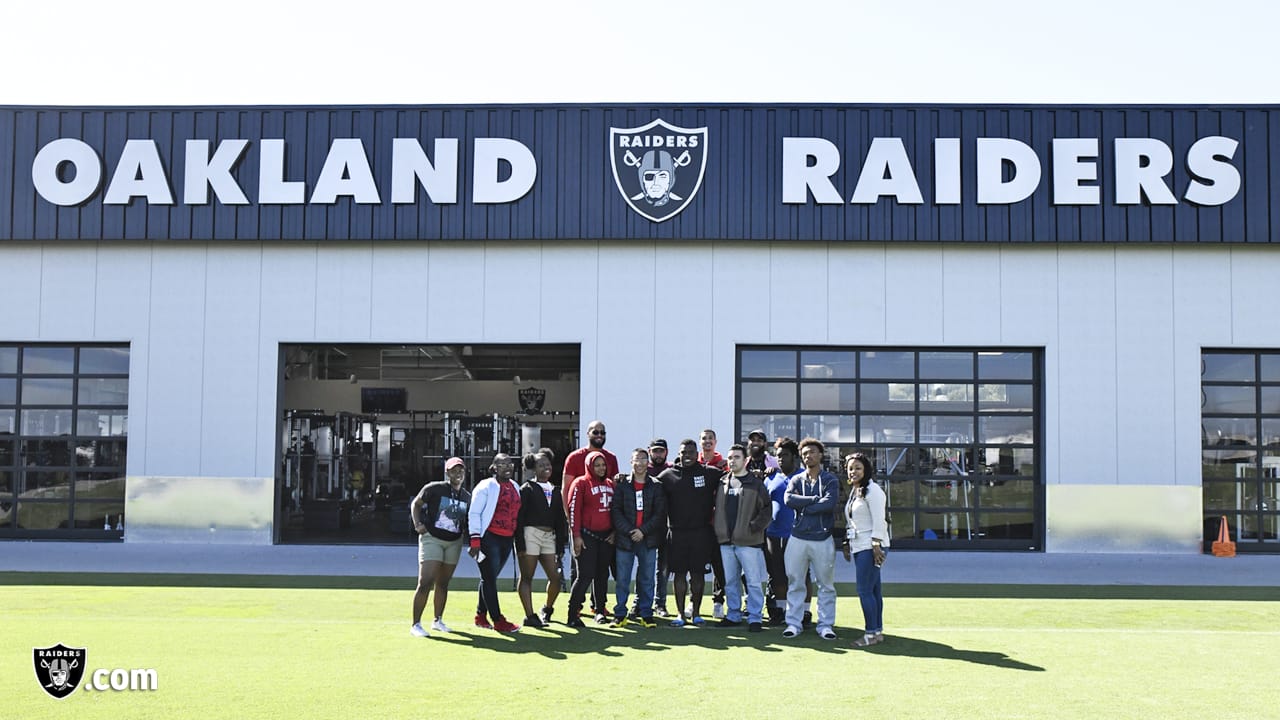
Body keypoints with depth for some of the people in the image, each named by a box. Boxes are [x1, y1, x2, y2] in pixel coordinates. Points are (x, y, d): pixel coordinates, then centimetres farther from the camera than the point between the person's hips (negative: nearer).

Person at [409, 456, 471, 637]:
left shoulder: (467, 497, 7)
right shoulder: (434, 488, -8)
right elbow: (415, 504, 1)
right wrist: (417, 524, -13)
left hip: (454, 543, 5)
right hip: (431, 539, -5)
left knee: (443, 583, 13)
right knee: (425, 582, -13)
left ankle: (438, 621, 27)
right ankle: (416, 624, -7)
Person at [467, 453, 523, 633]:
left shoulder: (515, 487, 16)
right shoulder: (486, 486, -5)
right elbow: (474, 513, -7)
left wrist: (517, 538, 18)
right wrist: (475, 540, -13)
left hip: (507, 539, 7)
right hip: (489, 538, -7)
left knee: (489, 578, 14)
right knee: (489, 579, -3)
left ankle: (481, 615, 23)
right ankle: (497, 620, -2)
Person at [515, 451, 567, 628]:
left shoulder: (555, 491, 16)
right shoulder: (527, 489, 0)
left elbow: (560, 519, 17)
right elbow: (519, 518, -6)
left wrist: (560, 545, 10)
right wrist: (520, 544, -14)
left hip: (549, 536, 5)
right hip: (530, 534, -5)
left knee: (555, 578, 1)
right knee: (527, 577, -1)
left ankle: (547, 608, 25)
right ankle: (530, 616, 2)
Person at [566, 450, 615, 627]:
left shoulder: (610, 484, 14)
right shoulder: (580, 484, -4)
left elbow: (615, 509, 19)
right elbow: (574, 510, -9)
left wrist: (614, 531, 9)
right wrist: (576, 536, -14)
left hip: (606, 536, 6)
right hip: (587, 536, -6)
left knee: (602, 574, 11)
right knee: (585, 575, -10)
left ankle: (600, 610, 21)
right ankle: (573, 614, -5)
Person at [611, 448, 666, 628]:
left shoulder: (656, 486, 5)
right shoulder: (622, 484, 4)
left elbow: (660, 513, 0)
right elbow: (616, 511, -1)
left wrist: (643, 530, -10)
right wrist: (629, 531, -11)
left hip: (648, 539, 1)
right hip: (625, 538, 0)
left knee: (647, 579, 5)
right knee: (622, 579, 2)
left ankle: (645, 614, 13)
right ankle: (620, 614, 10)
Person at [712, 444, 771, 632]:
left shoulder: (755, 484, -1)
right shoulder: (722, 483, 11)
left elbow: (767, 510, -4)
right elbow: (716, 507, 16)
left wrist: (755, 527, -12)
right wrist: (718, 529, 6)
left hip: (748, 541, -4)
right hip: (726, 540, 4)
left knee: (754, 581, -2)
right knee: (730, 580, 11)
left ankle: (754, 617, 5)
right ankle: (733, 614, 22)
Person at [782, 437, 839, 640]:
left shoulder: (830, 480, 2)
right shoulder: (796, 480, 10)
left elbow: (830, 503, -16)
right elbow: (789, 499, -10)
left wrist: (804, 507, -8)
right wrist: (816, 499, -12)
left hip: (822, 539, -2)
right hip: (798, 538, 2)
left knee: (826, 585, 4)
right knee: (795, 583, 5)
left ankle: (825, 624, 11)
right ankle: (793, 623, 12)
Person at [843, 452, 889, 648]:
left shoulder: (872, 490, -10)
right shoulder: (853, 491, 18)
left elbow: (878, 520, -15)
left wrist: (876, 545, -20)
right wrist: (847, 543, 19)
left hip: (870, 546, -9)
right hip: (859, 547, 9)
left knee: (865, 590, -10)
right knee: (872, 589, 11)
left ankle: (871, 633, -5)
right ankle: (878, 631, 14)